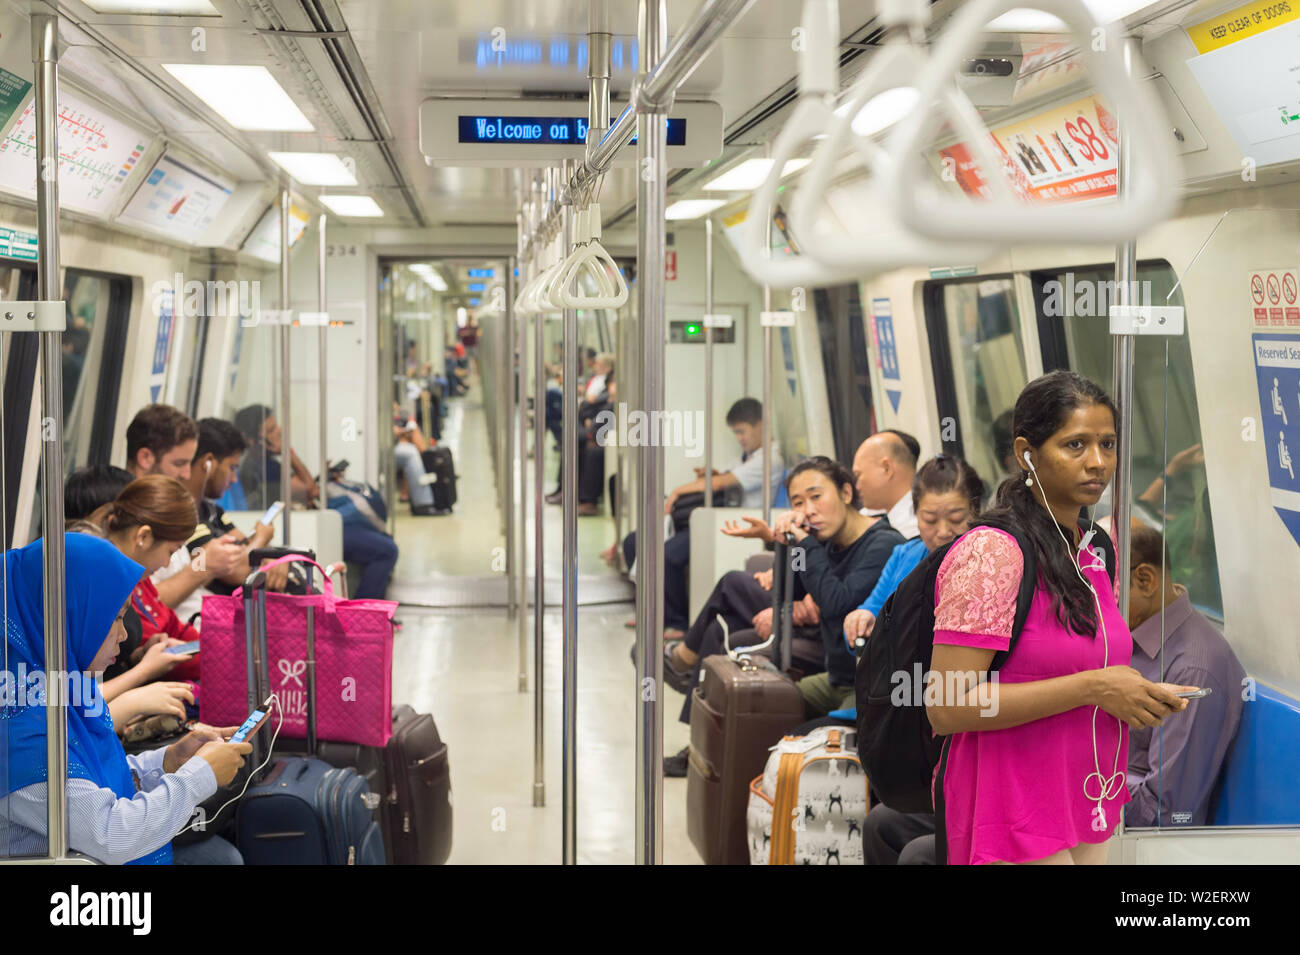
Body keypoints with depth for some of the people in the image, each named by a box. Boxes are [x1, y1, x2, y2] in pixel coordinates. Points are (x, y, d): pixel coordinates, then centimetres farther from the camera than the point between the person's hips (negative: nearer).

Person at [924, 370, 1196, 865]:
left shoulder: (1093, 554, 9)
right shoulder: (990, 552, -16)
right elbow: (946, 706, -23)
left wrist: (1139, 695, 3)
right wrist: (1092, 687, -22)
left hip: (1088, 804, 8)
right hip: (1016, 824, -8)